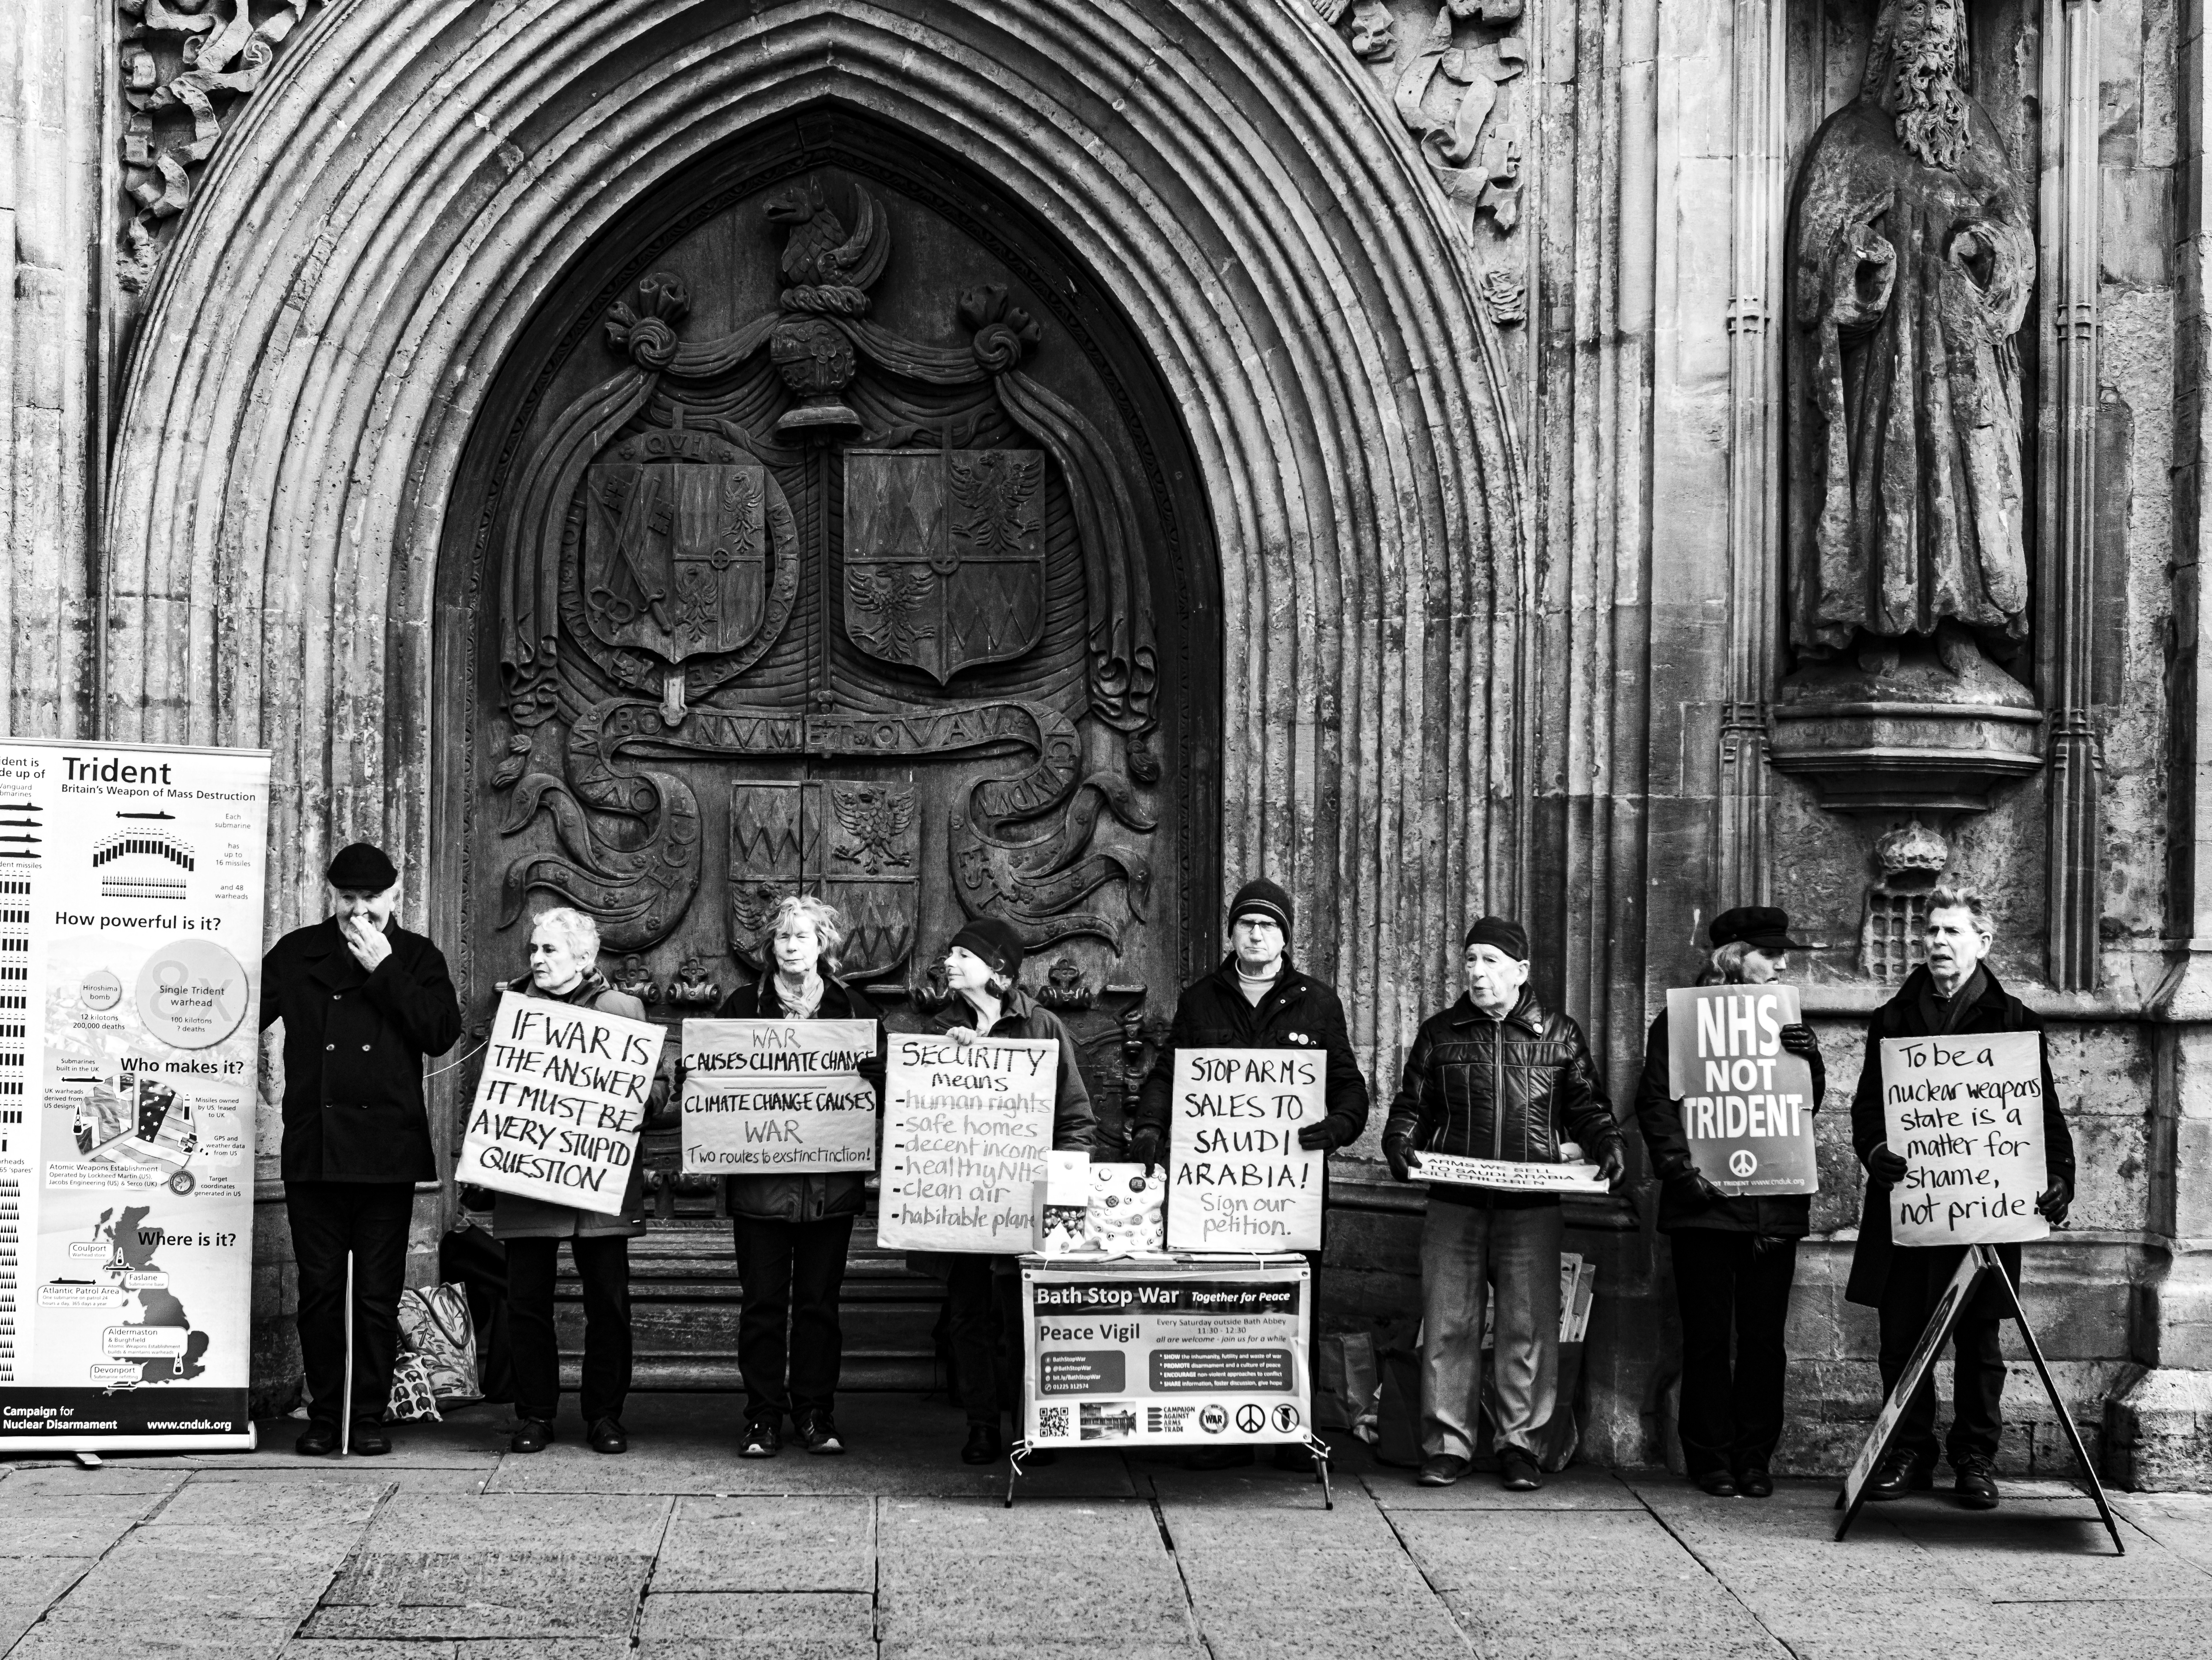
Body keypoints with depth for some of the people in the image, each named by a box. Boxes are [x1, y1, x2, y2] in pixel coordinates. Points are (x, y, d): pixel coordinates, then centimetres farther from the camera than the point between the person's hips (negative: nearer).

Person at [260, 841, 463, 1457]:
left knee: (379, 1294, 2)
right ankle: (323, 1416, 11)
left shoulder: (418, 958, 7)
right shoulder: (296, 955, 10)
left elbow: (443, 1033, -7)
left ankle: (371, 1416, 10)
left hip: (387, 1152, -1)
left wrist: (384, 969, -11)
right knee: (319, 1290, 3)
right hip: (313, 1148, 1)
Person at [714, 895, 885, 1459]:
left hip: (830, 1183, 1)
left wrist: (862, 1089, -15)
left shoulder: (855, 1009, 8)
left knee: (819, 1301, 6)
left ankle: (816, 1414, 13)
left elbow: (883, 1087, 6)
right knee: (763, 1301, 2)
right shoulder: (743, 1006, 7)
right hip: (760, 1183, -1)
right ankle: (763, 1418, 7)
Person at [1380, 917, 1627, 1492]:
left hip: (1532, 1206, -1)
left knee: (1528, 1326, -1)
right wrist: (1401, 1145, -5)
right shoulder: (1439, 1034, 12)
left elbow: (1586, 1106, 13)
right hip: (1454, 1202, 1)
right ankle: (1447, 1444, 6)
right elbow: (1412, 1106, 14)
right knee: (1448, 1324, -1)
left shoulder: (1559, 1035, 10)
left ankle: (1519, 1443, 8)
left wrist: (1607, 1144, -5)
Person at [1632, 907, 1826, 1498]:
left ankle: (1755, 1460, 8)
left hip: (1775, 1204, 4)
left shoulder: (1784, 1022, 16)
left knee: (1764, 1339, 2)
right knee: (1708, 1336, -1)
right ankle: (1712, 1460, 5)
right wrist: (1680, 1166, -16)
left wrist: (1810, 1060, -8)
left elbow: (1810, 1105, 12)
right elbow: (1655, 1101, -3)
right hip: (1706, 1201, -3)